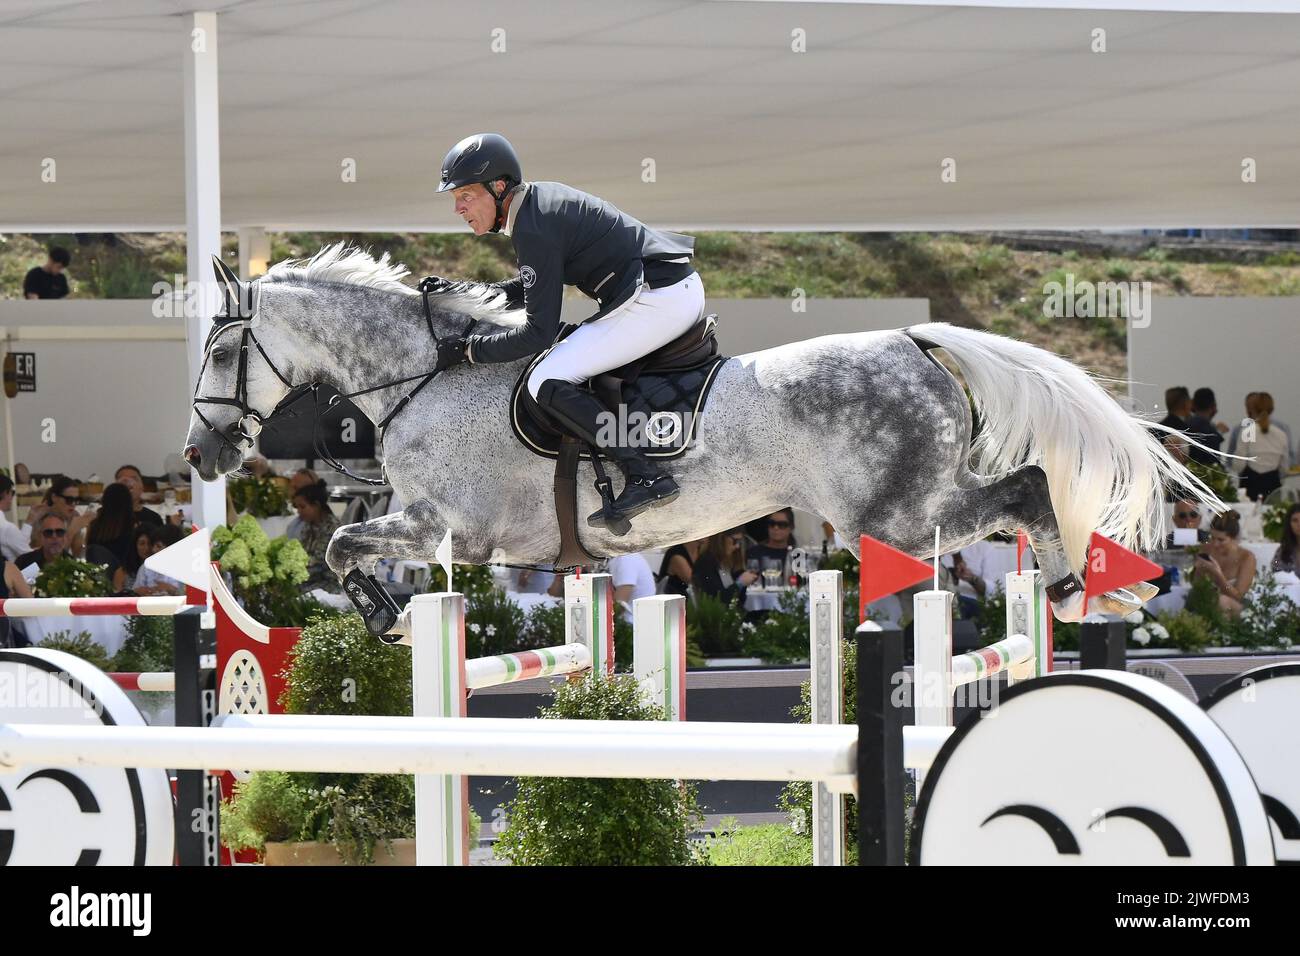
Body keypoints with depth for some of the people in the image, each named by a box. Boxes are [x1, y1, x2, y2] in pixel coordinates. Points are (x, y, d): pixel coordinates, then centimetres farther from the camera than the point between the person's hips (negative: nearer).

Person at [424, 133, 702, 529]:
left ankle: (646, 477, -19)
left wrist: (468, 349, -7)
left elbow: (539, 332, -16)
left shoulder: (533, 229, -16)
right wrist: (461, 293, 20)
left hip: (657, 299, -11)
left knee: (548, 384, -13)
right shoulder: (541, 198, 14)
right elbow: (531, 289, 27)